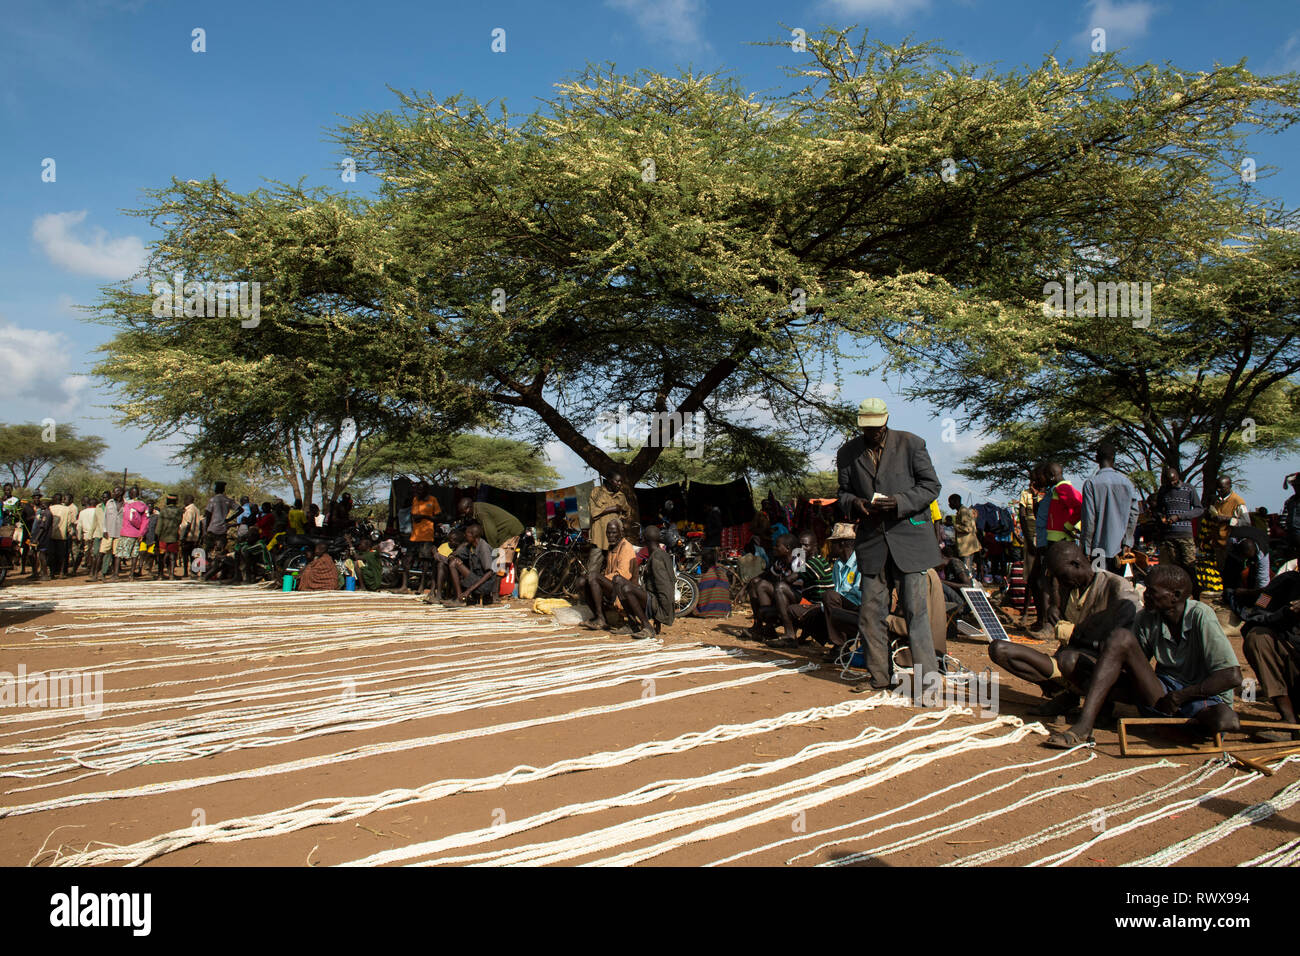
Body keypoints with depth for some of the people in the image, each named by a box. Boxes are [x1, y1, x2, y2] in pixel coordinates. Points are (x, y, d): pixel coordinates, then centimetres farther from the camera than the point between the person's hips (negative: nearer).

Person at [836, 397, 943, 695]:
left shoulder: (911, 444, 0)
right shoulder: (848, 453, 9)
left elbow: (931, 485, 0)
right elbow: (844, 492, 15)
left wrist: (900, 502, -16)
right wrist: (855, 503, -9)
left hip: (908, 535, -3)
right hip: (871, 539, 3)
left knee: (915, 607, -6)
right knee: (870, 610, 4)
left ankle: (926, 678, 1)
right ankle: (880, 676, 15)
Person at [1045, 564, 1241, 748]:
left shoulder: (1200, 617, -18)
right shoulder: (1146, 618, -4)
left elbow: (1233, 676, -22)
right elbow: (1132, 664, 4)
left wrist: (1180, 697, -18)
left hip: (1203, 696, -3)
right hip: (1161, 693, 4)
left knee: (1223, 720, -41)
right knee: (1121, 638, -21)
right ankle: (1083, 726, -29)